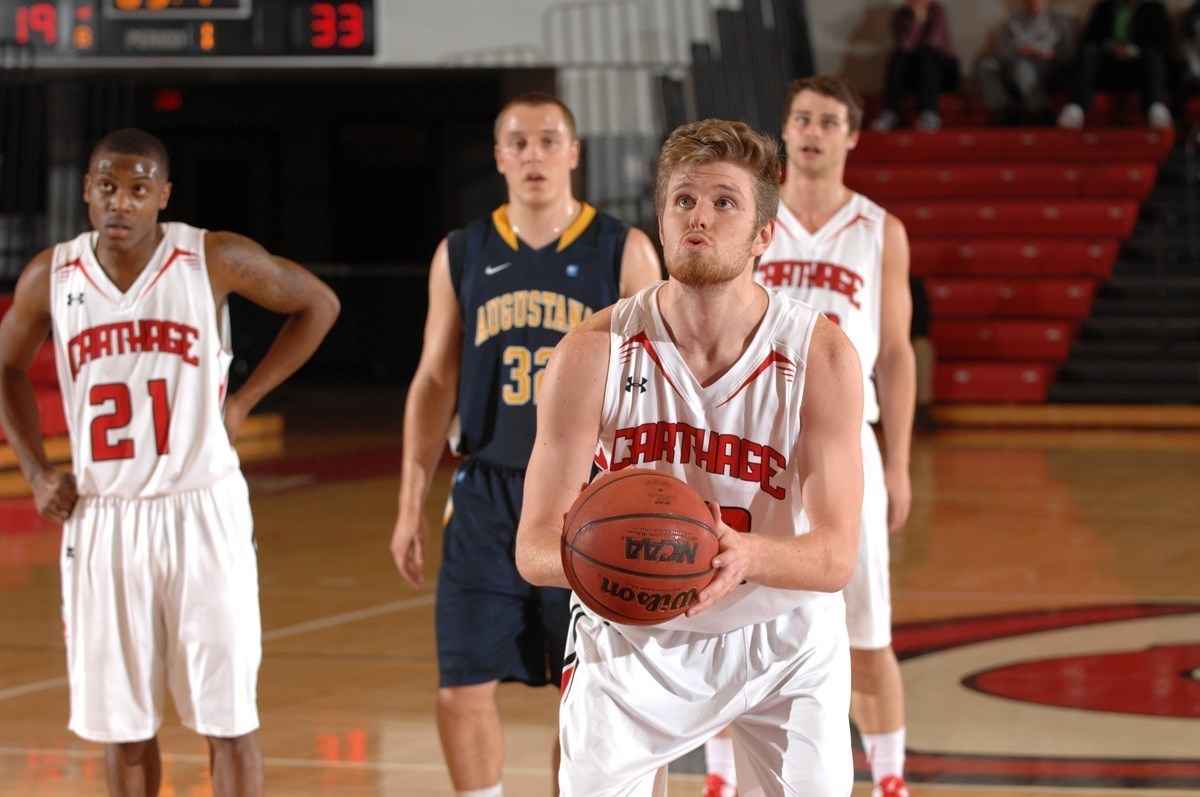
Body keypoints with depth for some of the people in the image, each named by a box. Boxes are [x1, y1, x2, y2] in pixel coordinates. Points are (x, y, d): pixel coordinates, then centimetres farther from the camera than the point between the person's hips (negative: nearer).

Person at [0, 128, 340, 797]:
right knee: (122, 723, 8)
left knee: (228, 717, -1)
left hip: (201, 509, -3)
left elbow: (318, 303, 6)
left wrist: (244, 399, -1)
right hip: (102, 518, 3)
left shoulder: (215, 259, -8)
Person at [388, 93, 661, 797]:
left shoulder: (623, 251, -1)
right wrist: (412, 504, 5)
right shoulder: (461, 256, 6)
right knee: (463, 688, -1)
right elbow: (434, 383, 10)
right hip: (487, 500, 2)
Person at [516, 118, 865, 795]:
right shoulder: (593, 353, -18)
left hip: (785, 638, 0)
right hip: (632, 636, 0)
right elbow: (535, 547, -17)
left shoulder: (821, 355, -19)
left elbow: (835, 556, -21)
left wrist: (745, 554, -43)